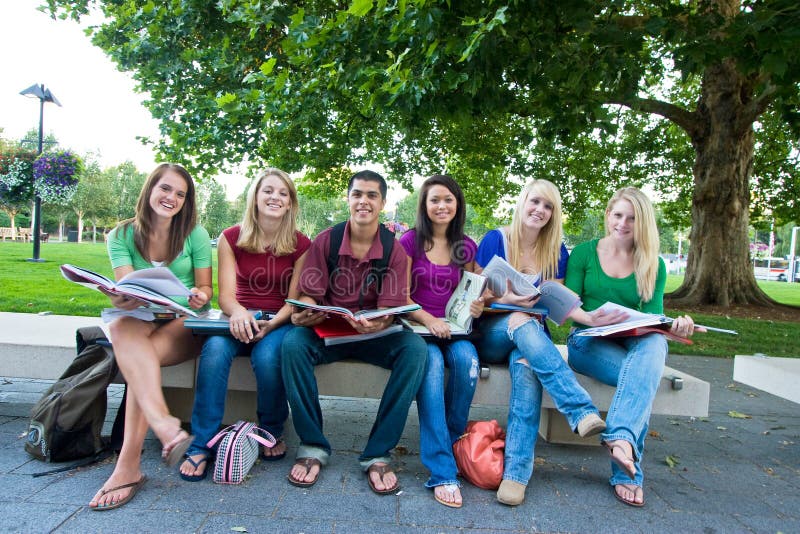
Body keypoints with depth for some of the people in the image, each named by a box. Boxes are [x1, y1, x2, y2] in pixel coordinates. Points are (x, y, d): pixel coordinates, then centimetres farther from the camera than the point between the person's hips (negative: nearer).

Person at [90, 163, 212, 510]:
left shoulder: (195, 235, 3)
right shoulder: (122, 235, 6)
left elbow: (205, 288, 3)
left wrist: (200, 296, -21)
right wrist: (119, 298, -30)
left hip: (186, 323, -1)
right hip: (140, 321, 2)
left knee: (141, 358, -32)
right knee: (121, 326, -35)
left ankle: (128, 466, -29)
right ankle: (165, 426, -48)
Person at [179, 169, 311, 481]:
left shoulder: (301, 245, 0)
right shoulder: (231, 238, 3)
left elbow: (295, 300, -2)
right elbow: (226, 294, -5)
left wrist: (270, 325, -23)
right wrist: (238, 312, -30)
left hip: (279, 322, -1)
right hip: (240, 319, 1)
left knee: (267, 355, -33)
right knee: (215, 349, -32)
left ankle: (272, 433, -5)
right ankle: (201, 445, -22)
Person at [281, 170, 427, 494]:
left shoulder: (394, 249, -2)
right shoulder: (325, 241, -1)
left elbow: (390, 307, -9)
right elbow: (309, 294, -5)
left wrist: (377, 323, -34)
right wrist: (302, 314, -30)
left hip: (374, 335, 0)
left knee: (415, 348, -29)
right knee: (293, 342, -31)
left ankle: (377, 455, -19)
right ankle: (312, 446, -15)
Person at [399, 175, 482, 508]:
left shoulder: (467, 247, 13)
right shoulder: (410, 241, 2)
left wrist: (477, 307, -5)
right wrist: (428, 319, -19)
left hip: (454, 329, 3)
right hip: (416, 326, -3)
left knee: (466, 358, -31)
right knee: (431, 360, -35)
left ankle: (451, 440, -9)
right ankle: (442, 471, -33)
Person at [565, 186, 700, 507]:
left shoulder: (653, 266, 11)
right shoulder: (583, 253, 6)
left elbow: (654, 318, 3)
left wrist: (673, 327, -21)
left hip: (637, 343, 2)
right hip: (588, 342, -2)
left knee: (655, 344, -37)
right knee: (643, 378, -33)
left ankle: (620, 437, -46)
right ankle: (628, 473, -30)